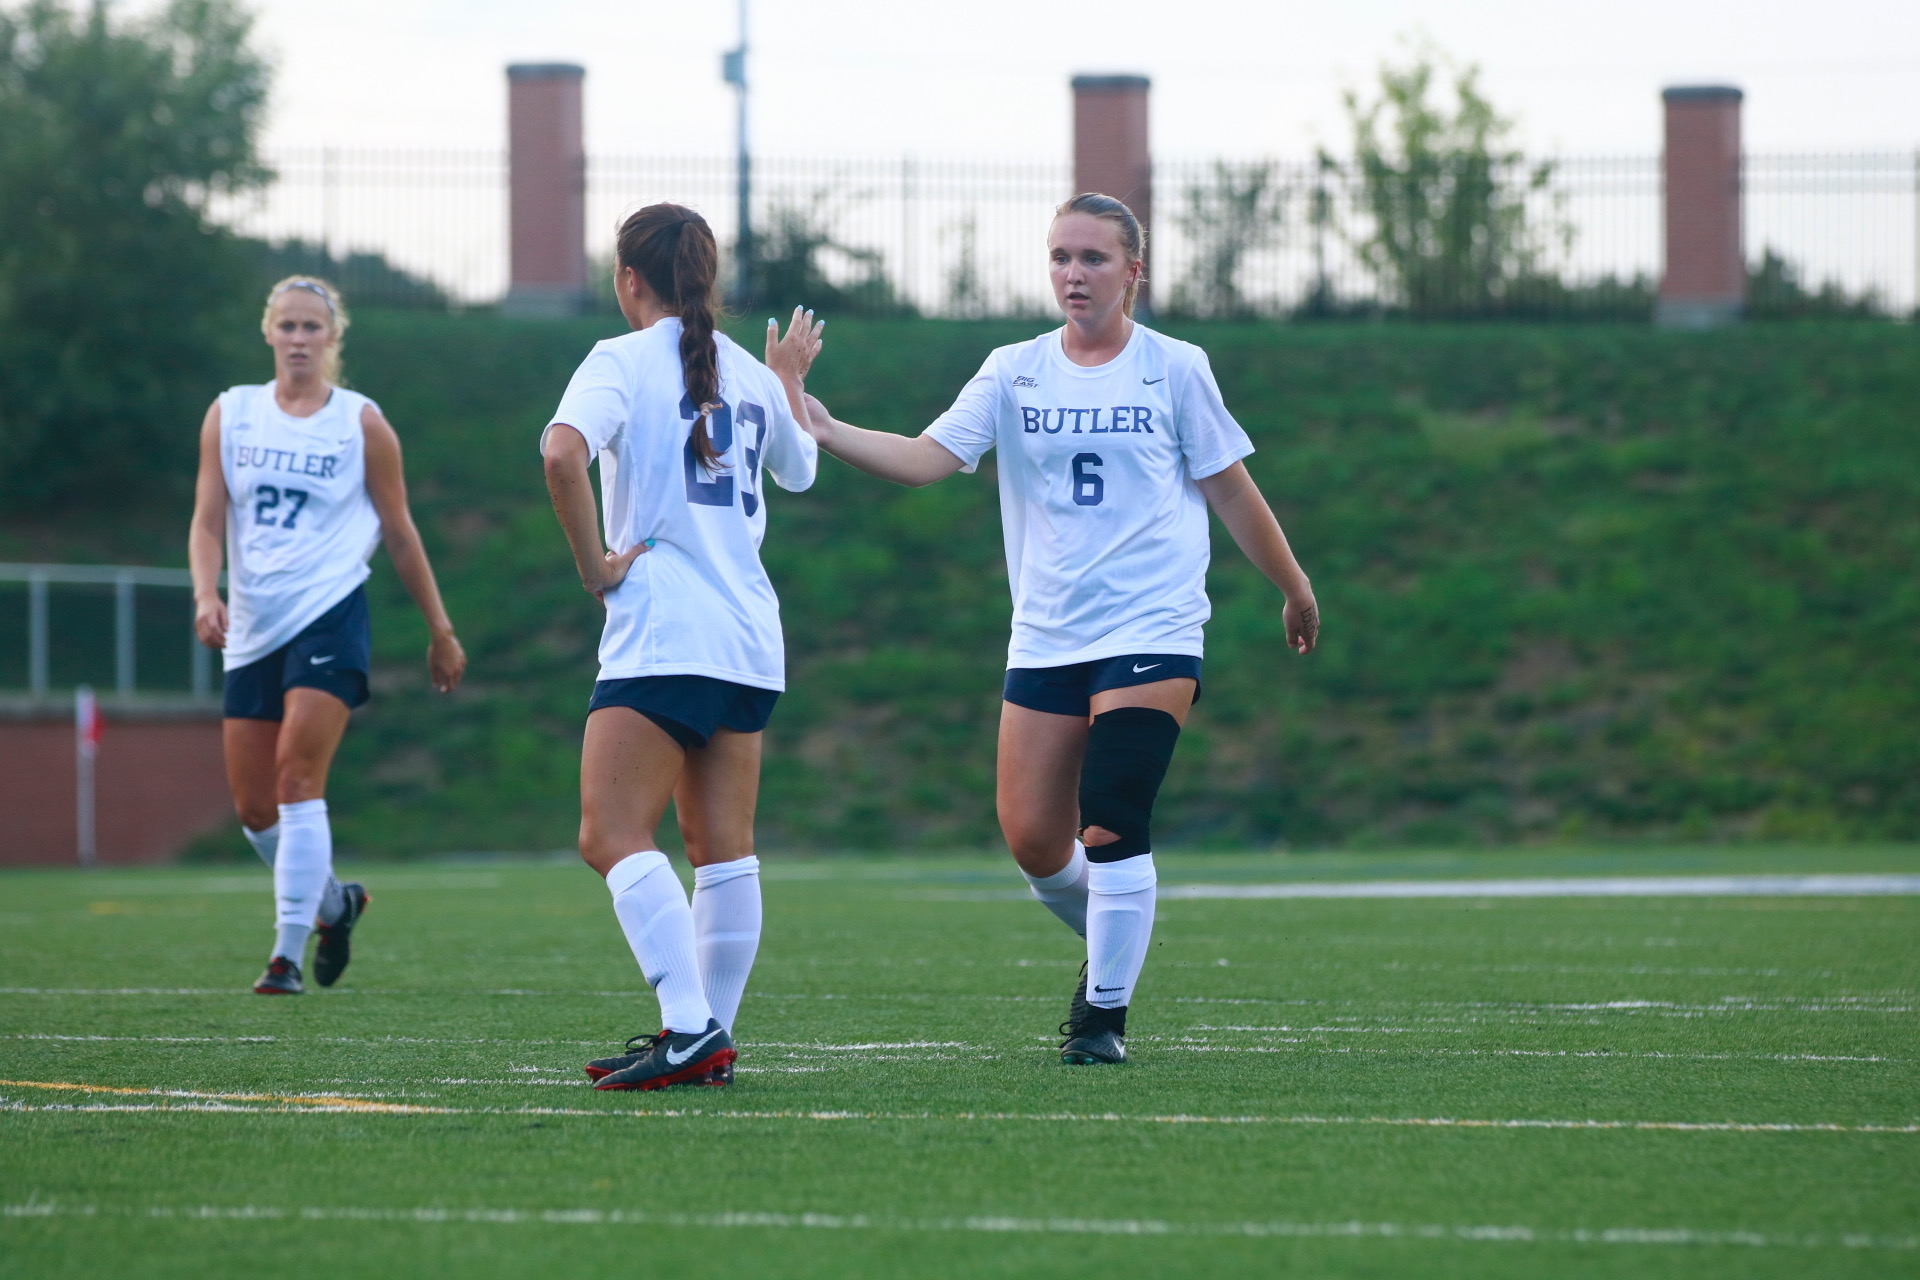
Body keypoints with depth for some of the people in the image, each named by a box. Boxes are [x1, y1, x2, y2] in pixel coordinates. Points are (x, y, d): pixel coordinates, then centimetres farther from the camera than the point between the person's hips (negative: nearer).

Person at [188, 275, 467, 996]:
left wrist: (440, 631, 9)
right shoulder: (230, 414, 10)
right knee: (253, 809, 4)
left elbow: (399, 533, 8)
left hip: (329, 615, -4)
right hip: (254, 627, 4)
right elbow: (207, 519, 4)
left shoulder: (361, 423, 3)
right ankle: (335, 902, 31)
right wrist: (207, 595, -15)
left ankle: (288, 952, -17)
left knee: (298, 779, -18)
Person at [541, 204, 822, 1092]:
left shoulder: (623, 360, -5)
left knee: (613, 836, -10)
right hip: (750, 638, 7)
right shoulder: (751, 374, 14)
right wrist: (790, 381, 52)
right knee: (724, 847, 9)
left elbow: (562, 452, -24)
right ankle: (711, 1039, 10)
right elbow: (797, 468, 35)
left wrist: (593, 562, -14)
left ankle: (688, 1027, -22)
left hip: (661, 635, -7)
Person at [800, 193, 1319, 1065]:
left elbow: (1230, 490, 9)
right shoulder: (1014, 373, 6)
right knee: (1032, 842, 0)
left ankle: (1106, 1011, -1)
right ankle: (1113, 942, 30)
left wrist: (1296, 590, 16)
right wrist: (822, 430, -19)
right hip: (1044, 641, 3)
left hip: (1152, 636, -3)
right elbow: (927, 458, -5)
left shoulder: (1175, 370, 1)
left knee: (1110, 832, -15)